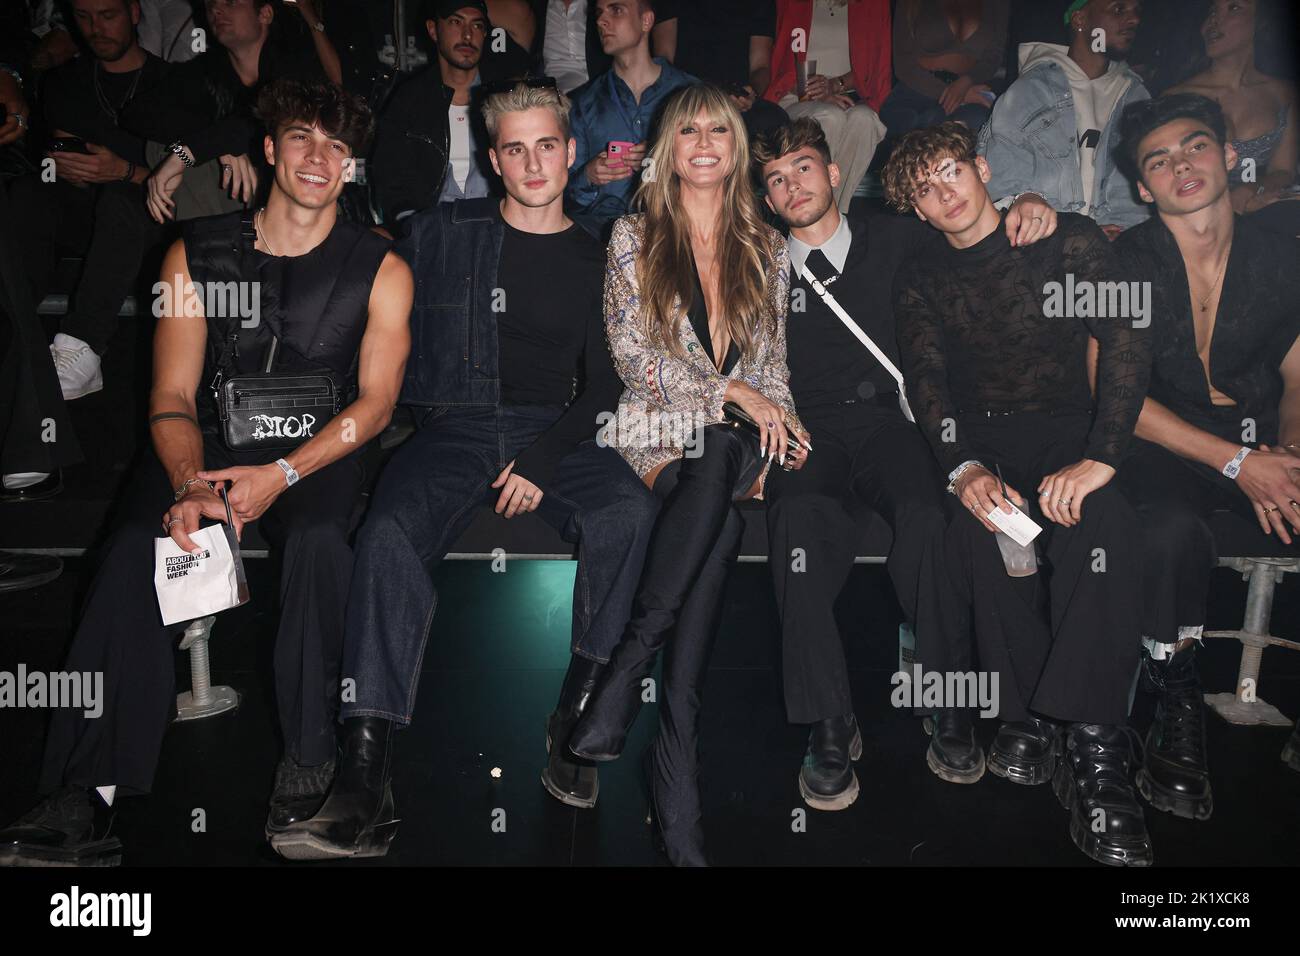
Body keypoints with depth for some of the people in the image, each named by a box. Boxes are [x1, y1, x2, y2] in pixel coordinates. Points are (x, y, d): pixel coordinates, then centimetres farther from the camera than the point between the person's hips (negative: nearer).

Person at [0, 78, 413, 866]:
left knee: (319, 536, -35)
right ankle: (89, 790, -29)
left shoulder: (380, 269, 5)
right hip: (210, 445, 2)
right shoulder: (197, 254, 8)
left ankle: (310, 761, -22)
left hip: (322, 453, -1)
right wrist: (191, 485, -20)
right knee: (138, 543, -28)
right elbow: (173, 396, 2)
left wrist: (283, 474, -20)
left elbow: (376, 401, -4)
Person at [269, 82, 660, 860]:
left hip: (555, 430, 1)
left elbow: (605, 385, 9)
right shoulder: (441, 234, 14)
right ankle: (367, 781, -32)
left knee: (630, 510, -31)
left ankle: (577, 721, -21)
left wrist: (545, 457, -7)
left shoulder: (595, 262, 15)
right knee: (391, 535, -31)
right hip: (455, 424, 0)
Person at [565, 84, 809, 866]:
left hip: (737, 443, 3)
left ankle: (629, 669, -25)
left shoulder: (768, 249, 19)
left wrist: (781, 423, -2)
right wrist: (731, 391, -10)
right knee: (720, 499, -33)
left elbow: (773, 363, 18)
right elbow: (633, 355, -1)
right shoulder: (633, 238, 10)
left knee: (722, 487, -31)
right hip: (657, 435, -3)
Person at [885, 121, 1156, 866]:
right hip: (976, 440, 2)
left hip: (1067, 428, -1)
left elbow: (1127, 345, -7)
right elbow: (927, 380, -1)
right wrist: (964, 469, -22)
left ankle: (1095, 749, -33)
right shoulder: (922, 281, 14)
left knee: (1100, 521, -35)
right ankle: (1027, 715, -22)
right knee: (986, 522, -34)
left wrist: (1100, 455, -24)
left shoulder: (1072, 241, 5)